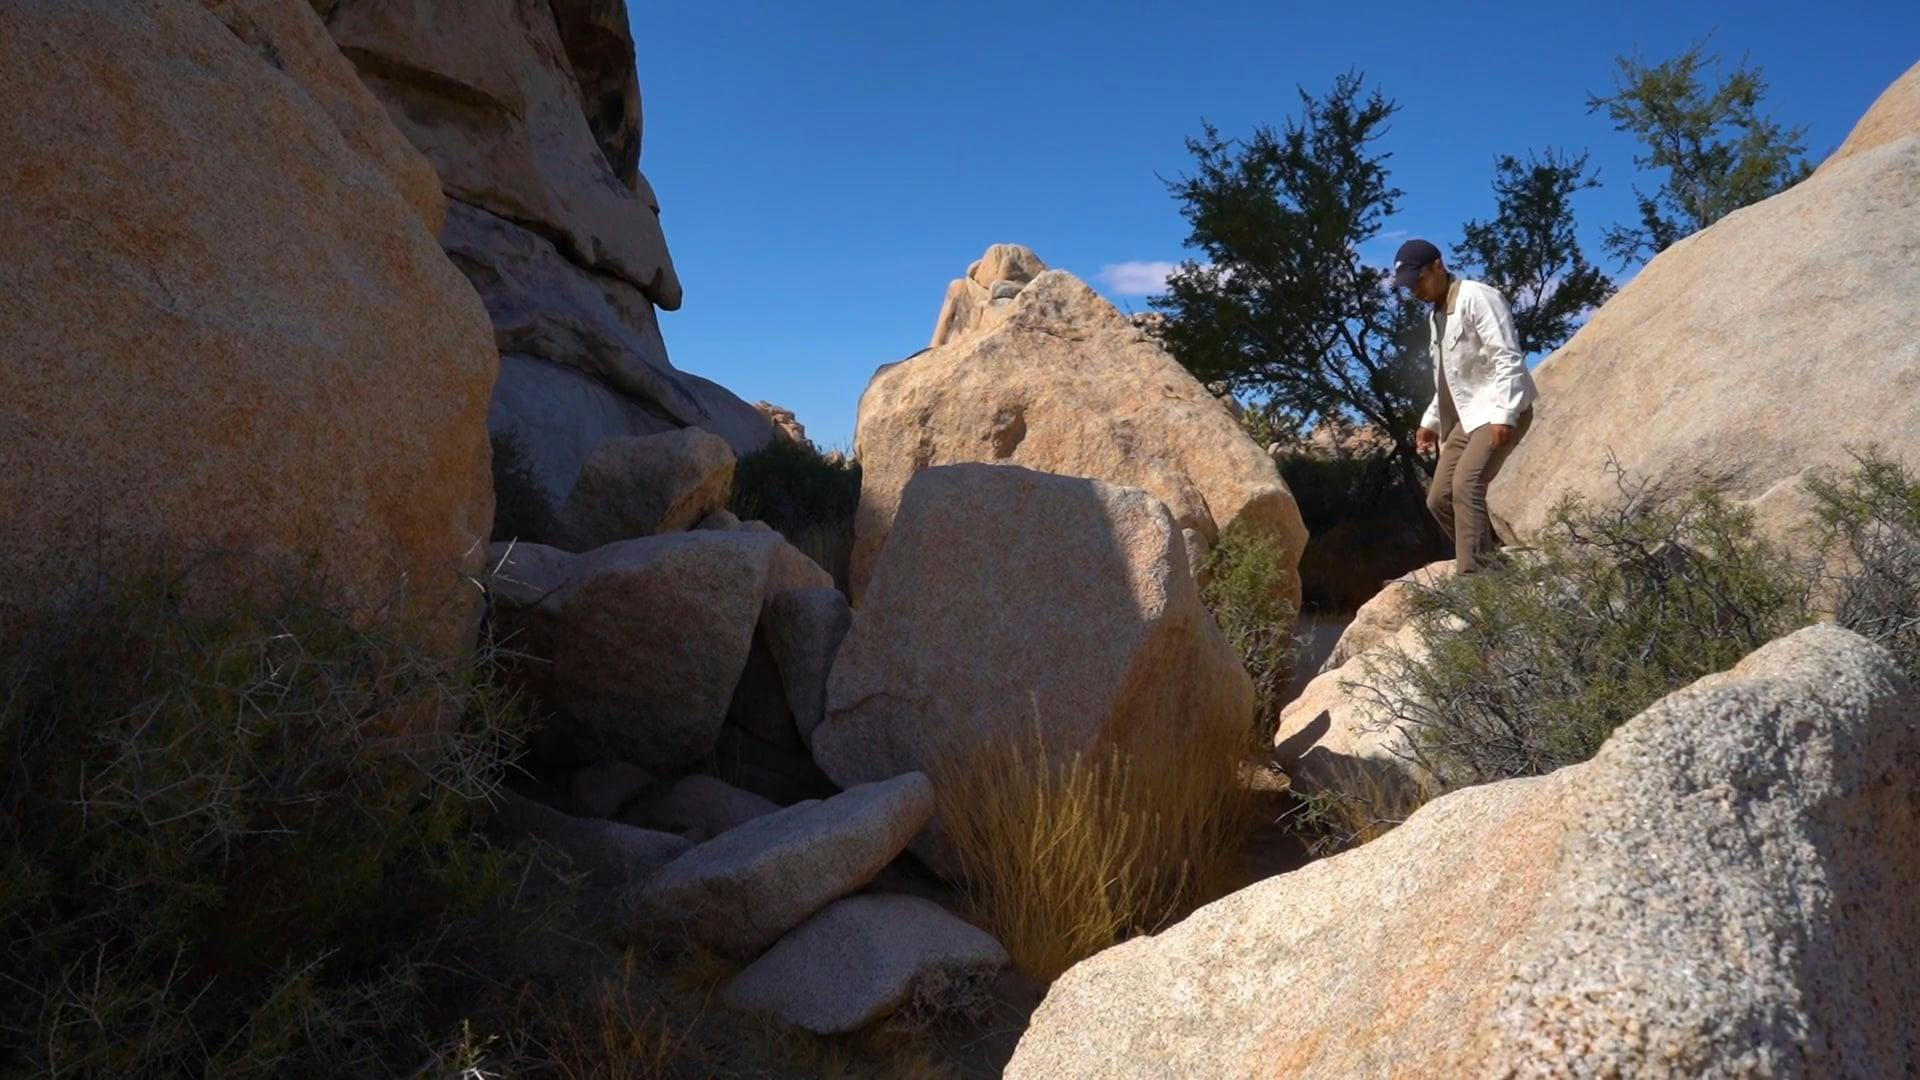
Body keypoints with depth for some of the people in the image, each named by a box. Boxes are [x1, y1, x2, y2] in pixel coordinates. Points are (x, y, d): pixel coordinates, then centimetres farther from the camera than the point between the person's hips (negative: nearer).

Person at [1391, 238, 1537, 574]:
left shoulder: (1476, 297, -12)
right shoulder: (1436, 315, 16)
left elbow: (1508, 358, -20)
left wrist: (1504, 415, -27)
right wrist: (1431, 420, 20)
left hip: (1501, 411, -10)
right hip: (1468, 415, 10)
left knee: (1466, 486, -25)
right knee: (1440, 498, 5)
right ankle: (1491, 565, 14)